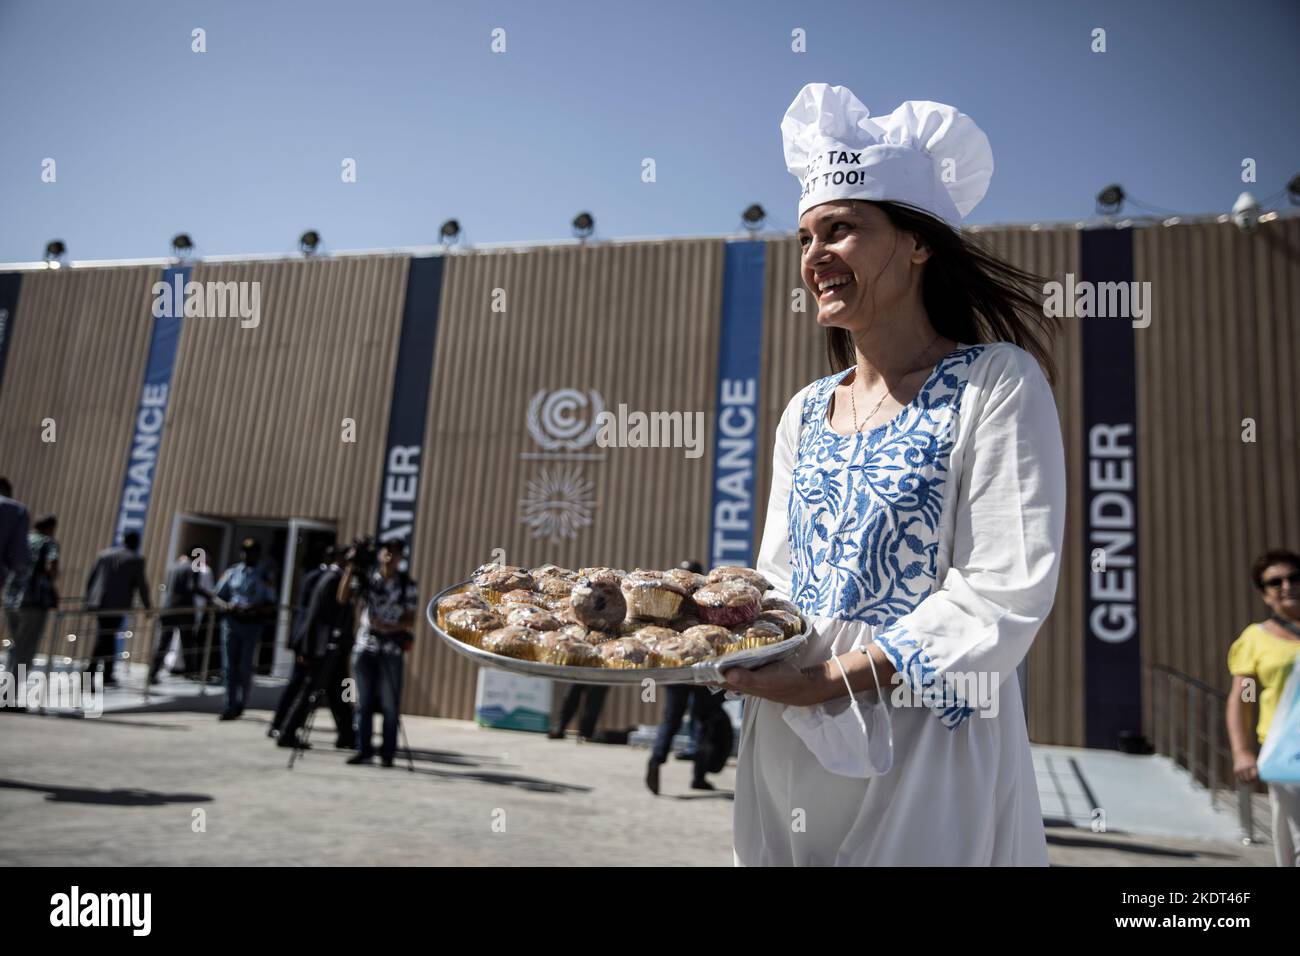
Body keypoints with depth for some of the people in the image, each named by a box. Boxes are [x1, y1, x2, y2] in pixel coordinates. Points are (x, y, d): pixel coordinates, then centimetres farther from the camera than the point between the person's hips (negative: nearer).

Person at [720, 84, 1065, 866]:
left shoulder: (997, 384, -10)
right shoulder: (805, 413, 8)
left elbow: (1006, 591, -17)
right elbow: (781, 581, 10)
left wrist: (833, 677, -21)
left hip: (930, 749, -5)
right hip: (785, 743, 6)